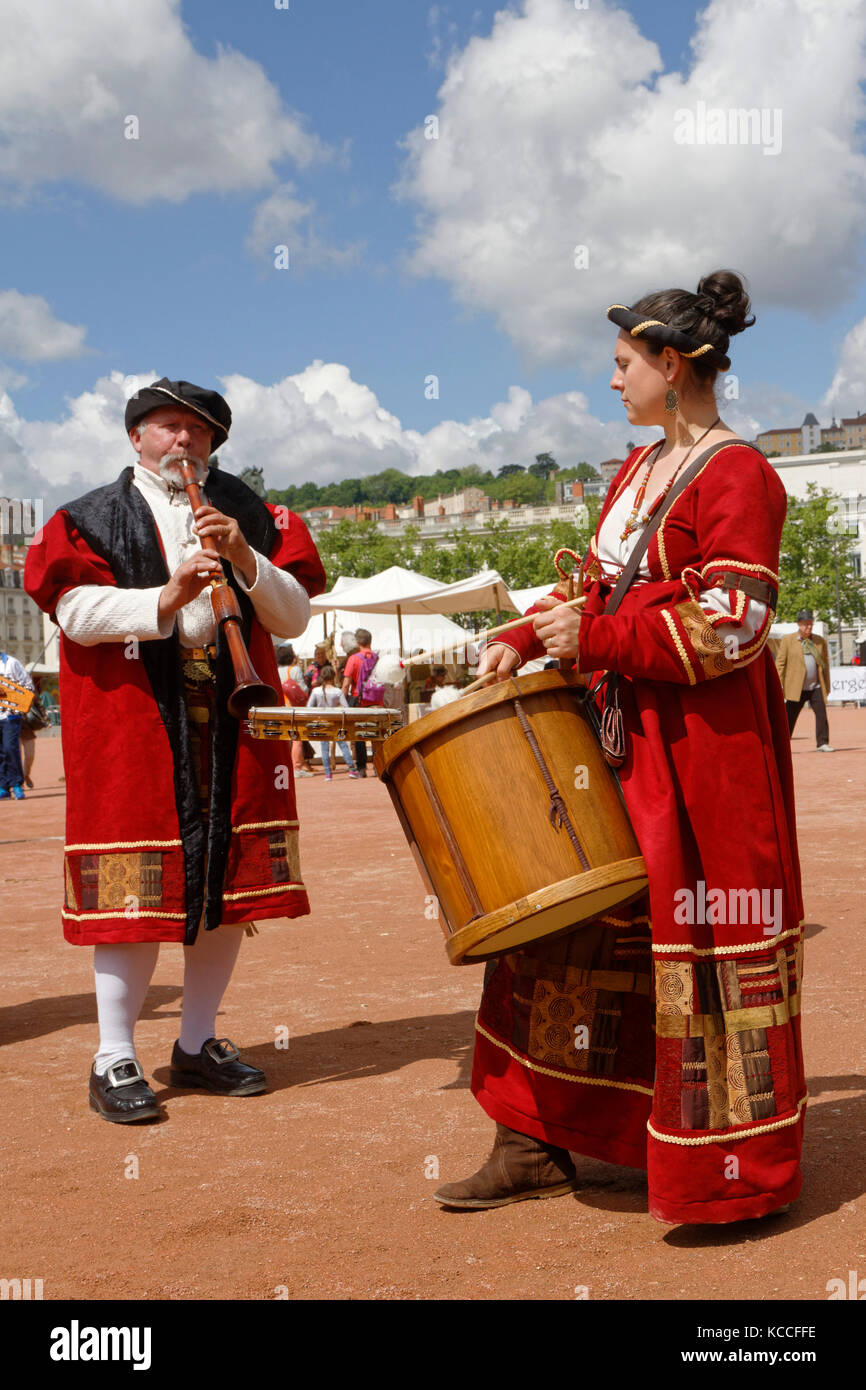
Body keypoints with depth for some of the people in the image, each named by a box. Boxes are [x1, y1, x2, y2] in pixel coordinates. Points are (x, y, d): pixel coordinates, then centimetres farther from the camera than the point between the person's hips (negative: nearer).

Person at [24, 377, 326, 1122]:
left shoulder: (249, 515, 14)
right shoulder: (90, 519, 7)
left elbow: (295, 617, 6)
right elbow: (76, 612, -7)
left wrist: (245, 561, -11)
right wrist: (165, 599, -20)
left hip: (234, 721, 4)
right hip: (134, 725, -3)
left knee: (229, 879, 6)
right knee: (134, 890, -7)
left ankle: (199, 1044, 21)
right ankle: (115, 1060, 4)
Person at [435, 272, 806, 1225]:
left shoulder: (736, 476, -11)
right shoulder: (639, 470, 15)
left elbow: (729, 625, -19)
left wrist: (595, 641, -18)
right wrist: (525, 641, 8)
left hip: (706, 746, -9)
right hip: (622, 737, 9)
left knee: (706, 941, -1)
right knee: (572, 916, 9)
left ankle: (734, 1178, 16)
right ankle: (538, 1144, 19)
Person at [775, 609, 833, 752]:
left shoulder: (820, 641, 10)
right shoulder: (787, 640, 1)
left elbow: (825, 664, 13)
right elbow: (780, 663, -1)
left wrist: (827, 686, 10)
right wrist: (779, 686, -7)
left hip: (816, 687, 2)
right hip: (796, 688, -2)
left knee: (821, 713, -8)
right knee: (789, 717, 1)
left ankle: (823, 744, -2)